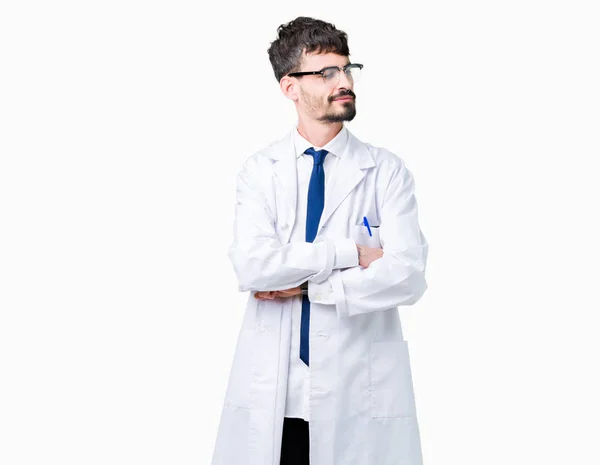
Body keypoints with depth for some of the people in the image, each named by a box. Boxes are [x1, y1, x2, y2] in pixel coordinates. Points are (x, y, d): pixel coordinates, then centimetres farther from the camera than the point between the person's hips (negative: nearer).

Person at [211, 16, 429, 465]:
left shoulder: (387, 170, 0)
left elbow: (408, 274, -12)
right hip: (271, 391, 1)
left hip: (361, 389, -1)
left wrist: (305, 285, -12)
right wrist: (349, 252, -14)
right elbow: (252, 266, -13)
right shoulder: (259, 170, 2)